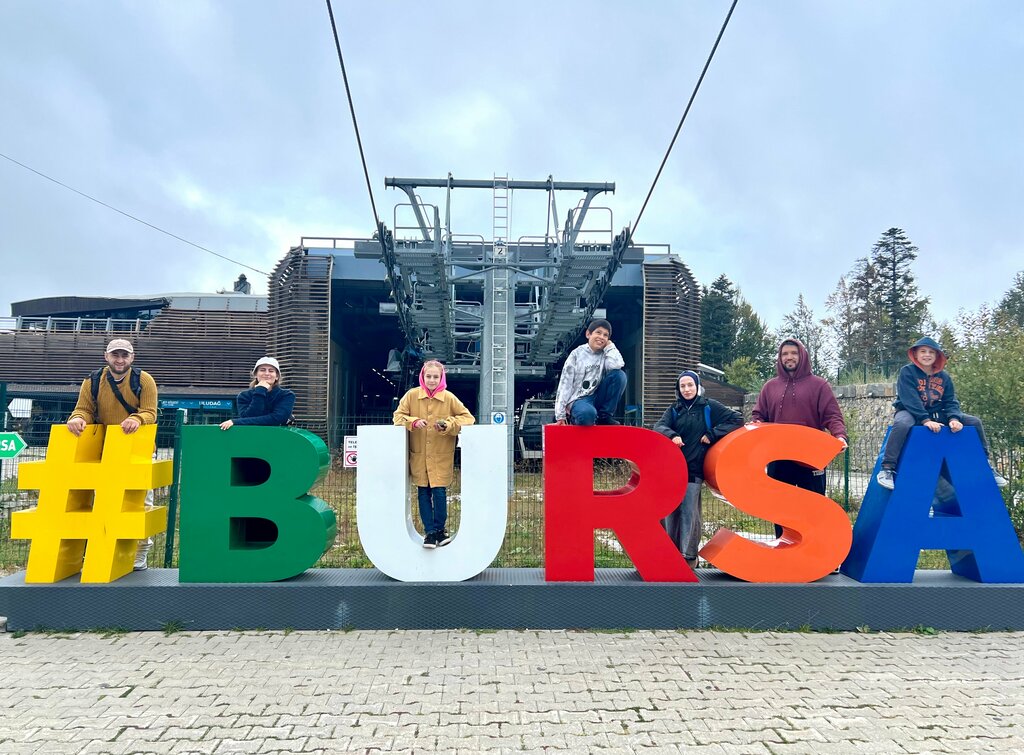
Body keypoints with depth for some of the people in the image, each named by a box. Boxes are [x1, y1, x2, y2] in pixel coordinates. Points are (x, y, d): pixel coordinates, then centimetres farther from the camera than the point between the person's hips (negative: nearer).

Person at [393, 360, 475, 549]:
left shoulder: (449, 397, -4)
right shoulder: (412, 395, -1)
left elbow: (467, 417, 1)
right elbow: (398, 415, 5)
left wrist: (448, 425, -15)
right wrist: (413, 422, -15)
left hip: (442, 457, -1)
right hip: (419, 455, 2)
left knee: (440, 492, -4)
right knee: (423, 494, 6)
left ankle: (439, 529, 17)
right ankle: (429, 531, 18)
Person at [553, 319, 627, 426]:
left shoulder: (605, 355, 6)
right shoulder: (577, 354, -1)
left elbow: (616, 365, -19)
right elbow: (565, 383, -5)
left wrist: (609, 346, -2)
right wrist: (560, 415, -11)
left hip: (597, 397, 5)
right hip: (578, 400, -5)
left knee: (619, 375, -16)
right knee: (587, 414, -40)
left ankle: (604, 416, -5)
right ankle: (574, 417, -1)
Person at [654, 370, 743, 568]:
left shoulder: (709, 407, 3)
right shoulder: (675, 409, 11)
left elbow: (737, 419, 0)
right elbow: (659, 426, -3)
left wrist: (712, 434, -9)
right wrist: (672, 435, -26)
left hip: (694, 469, -3)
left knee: (689, 512, -5)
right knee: (670, 511, 3)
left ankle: (689, 555, 4)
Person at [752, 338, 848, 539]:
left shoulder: (818, 385, 3)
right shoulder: (770, 386, 12)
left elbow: (832, 416, -3)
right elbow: (758, 415, 16)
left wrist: (840, 435, -21)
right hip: (778, 460, 3)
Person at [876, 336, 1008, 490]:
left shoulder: (944, 376, 5)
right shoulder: (907, 372, -11)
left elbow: (951, 401, 0)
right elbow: (910, 400, -21)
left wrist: (953, 418, -21)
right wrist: (925, 420, -32)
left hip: (935, 413, 6)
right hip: (910, 412, -6)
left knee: (974, 421, -3)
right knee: (902, 423, -41)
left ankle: (985, 464, 13)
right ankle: (887, 468, -38)